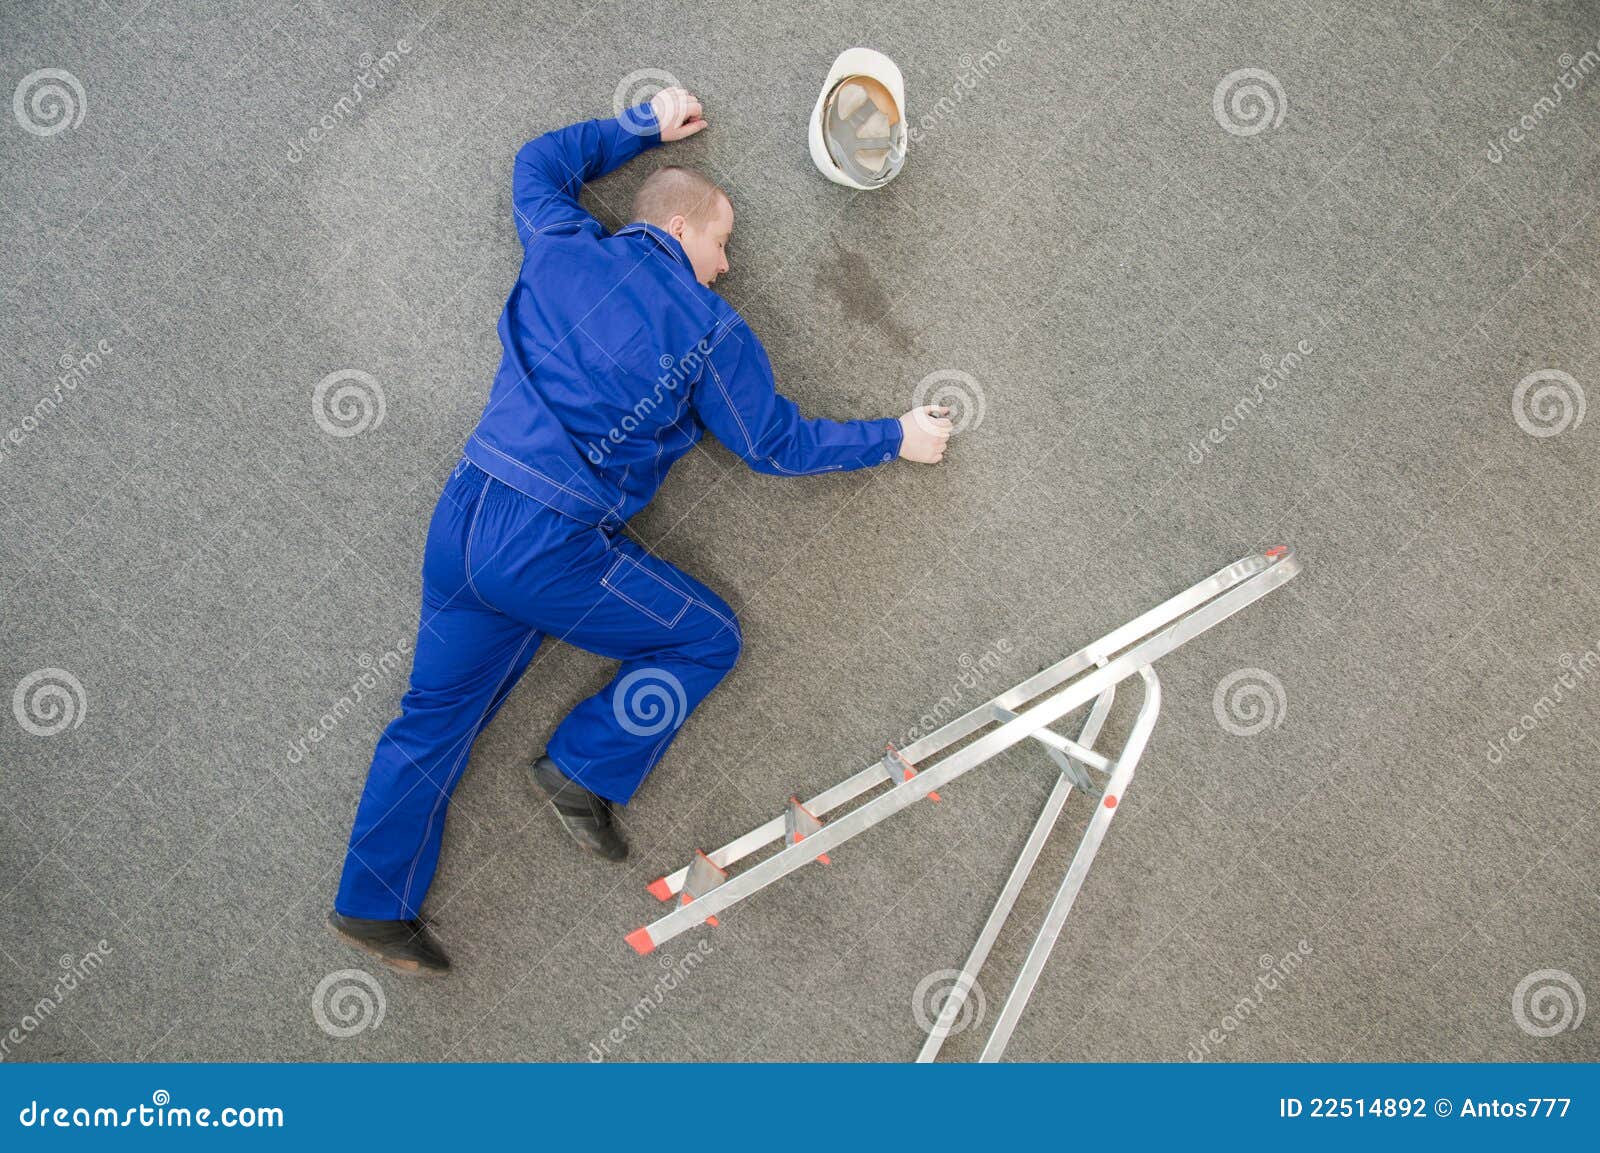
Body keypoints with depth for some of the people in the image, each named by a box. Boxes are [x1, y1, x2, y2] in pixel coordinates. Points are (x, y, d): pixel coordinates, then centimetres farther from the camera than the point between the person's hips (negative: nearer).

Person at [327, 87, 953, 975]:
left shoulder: (562, 247, 12)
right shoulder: (708, 331, -2)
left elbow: (539, 162, 33)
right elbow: (778, 445, 6)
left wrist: (643, 127, 39)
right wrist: (896, 438, 17)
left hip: (461, 513, 7)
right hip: (550, 550, -6)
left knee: (436, 708, 15)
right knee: (708, 637, 11)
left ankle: (373, 902, 21)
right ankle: (584, 769, 10)